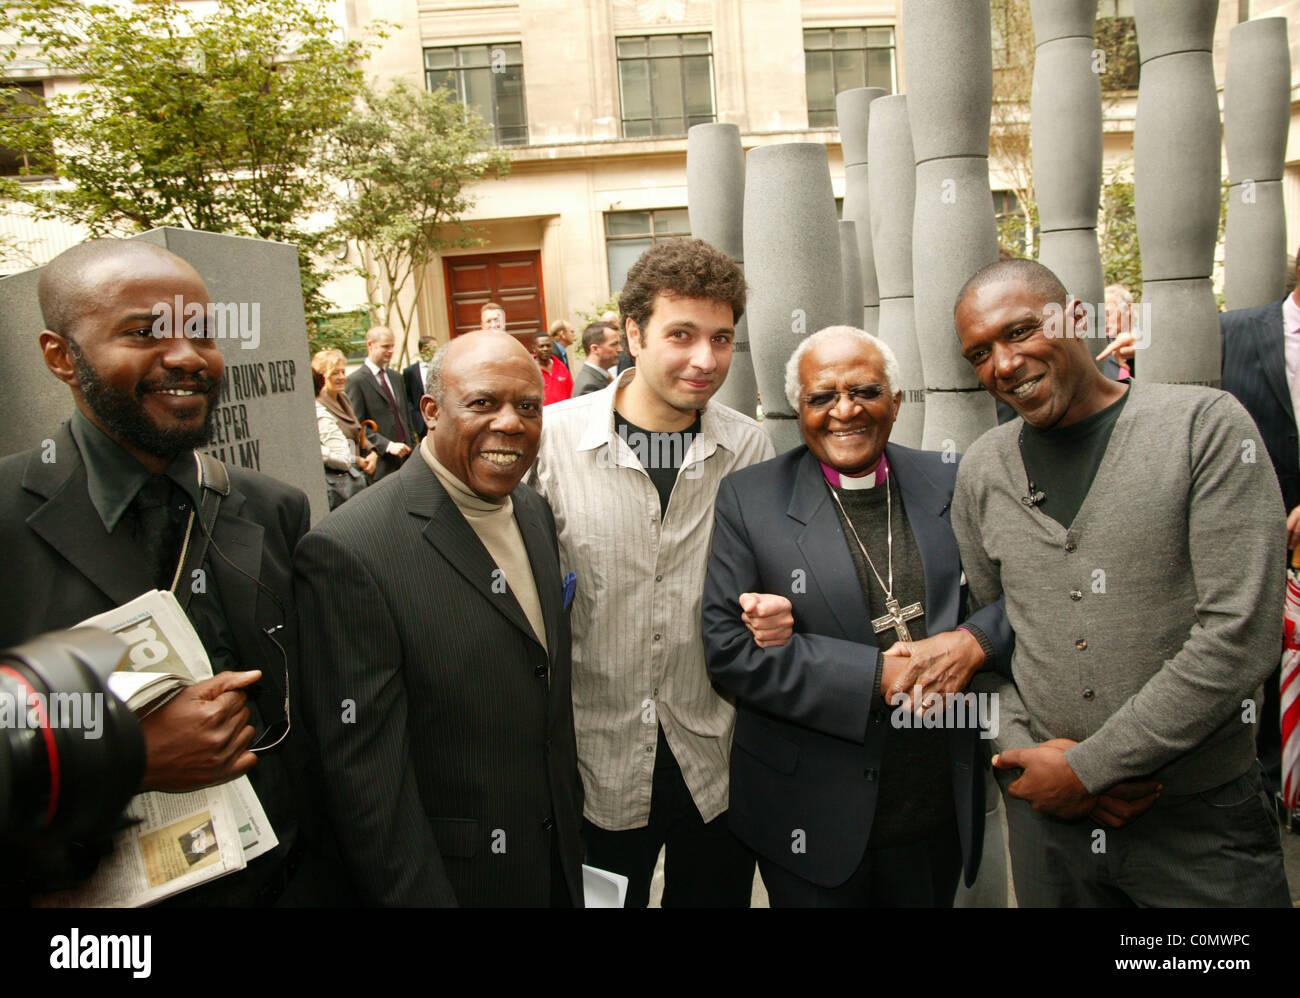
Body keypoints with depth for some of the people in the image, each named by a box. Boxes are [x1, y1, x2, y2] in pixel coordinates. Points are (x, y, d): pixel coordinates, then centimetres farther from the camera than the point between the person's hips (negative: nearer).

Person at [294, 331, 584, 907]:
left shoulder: (535, 512, 0)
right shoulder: (348, 552, -25)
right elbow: (366, 776, -22)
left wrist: (571, 811, 13)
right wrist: (416, 895, -17)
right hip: (452, 877, -7)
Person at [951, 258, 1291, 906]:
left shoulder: (1205, 425, -9)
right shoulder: (981, 471, 3)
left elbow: (1240, 634, -16)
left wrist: (1089, 767, -15)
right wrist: (1024, 752, -9)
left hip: (1199, 819, -2)